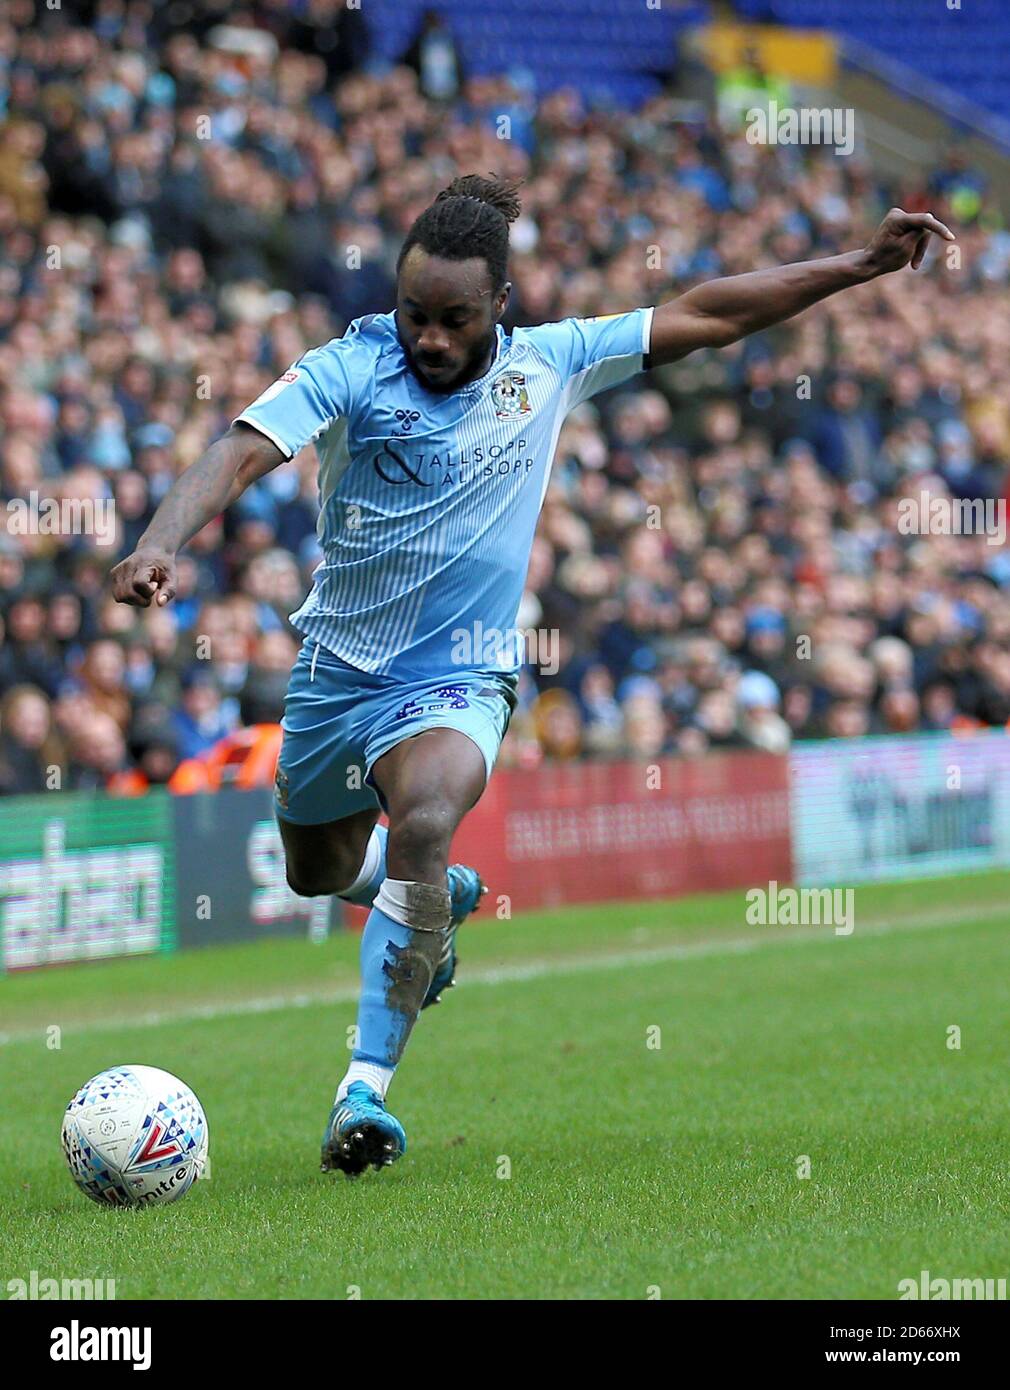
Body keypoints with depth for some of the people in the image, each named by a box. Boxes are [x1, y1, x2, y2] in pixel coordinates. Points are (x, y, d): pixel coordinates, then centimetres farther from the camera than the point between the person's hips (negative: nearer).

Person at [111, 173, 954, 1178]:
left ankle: (365, 1091, -30)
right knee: (318, 869, 21)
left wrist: (862, 265, 2)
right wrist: (161, 541, -45)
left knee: (425, 820, -32)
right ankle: (440, 897, 58)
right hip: (336, 669, 2)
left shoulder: (548, 364, -4)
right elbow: (242, 451, -26)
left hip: (456, 678, -2)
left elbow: (706, 315, 4)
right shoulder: (350, 369, -13)